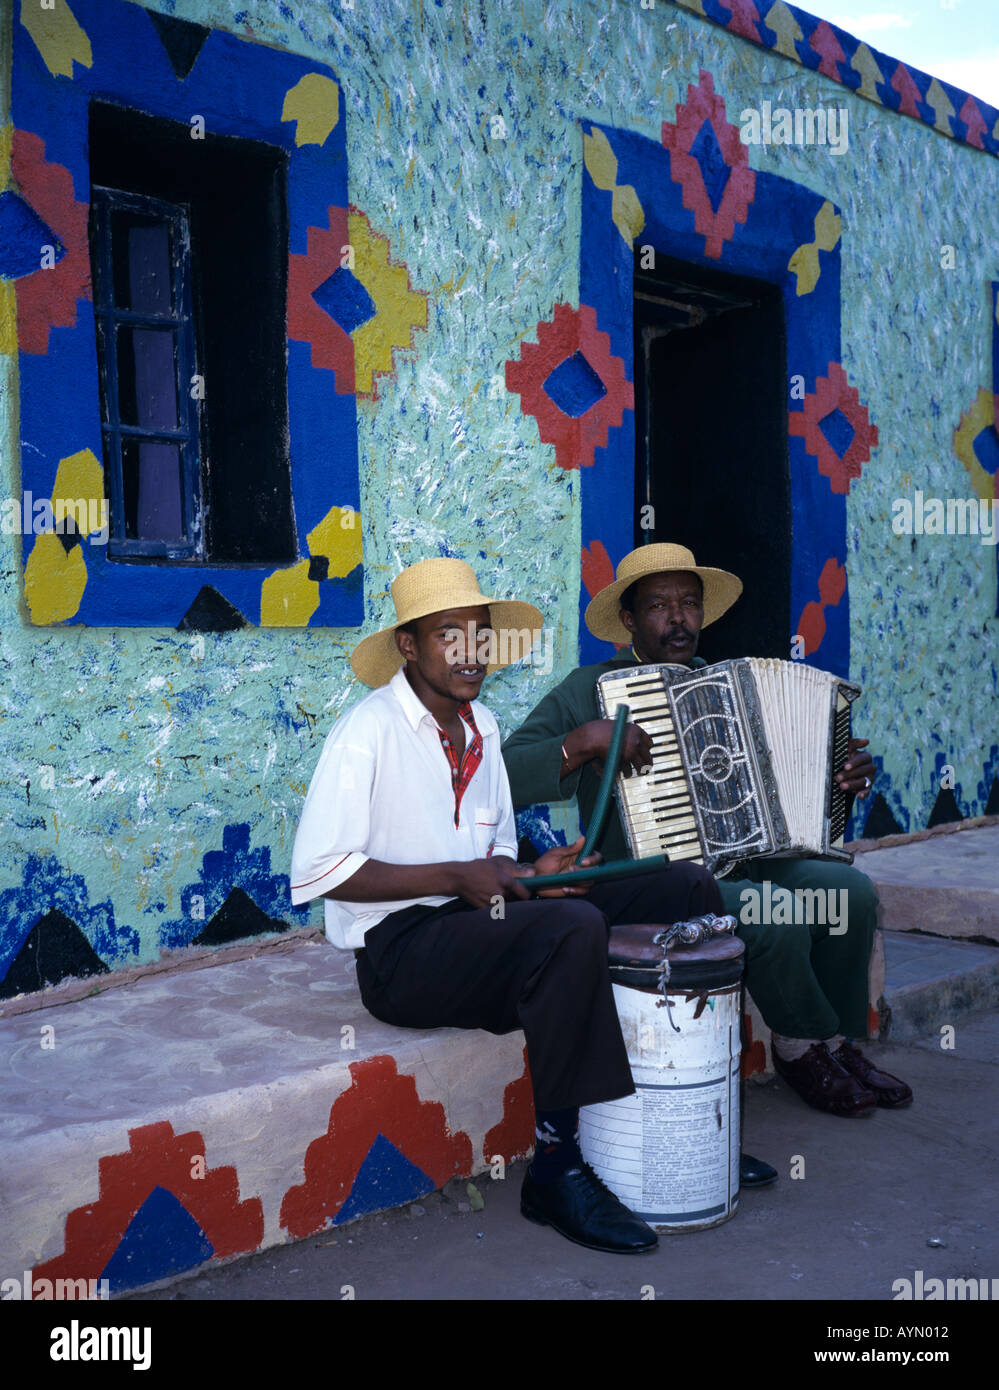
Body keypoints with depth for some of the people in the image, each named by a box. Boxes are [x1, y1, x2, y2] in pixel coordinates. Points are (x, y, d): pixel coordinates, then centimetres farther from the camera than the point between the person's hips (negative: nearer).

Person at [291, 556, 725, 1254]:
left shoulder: (483, 726, 12)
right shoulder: (369, 731, -11)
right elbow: (317, 874, -18)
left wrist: (531, 873, -4)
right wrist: (458, 877, -19)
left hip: (484, 926, 8)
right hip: (401, 952, -8)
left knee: (688, 887, -2)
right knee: (573, 929, -36)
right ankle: (556, 1169, -21)